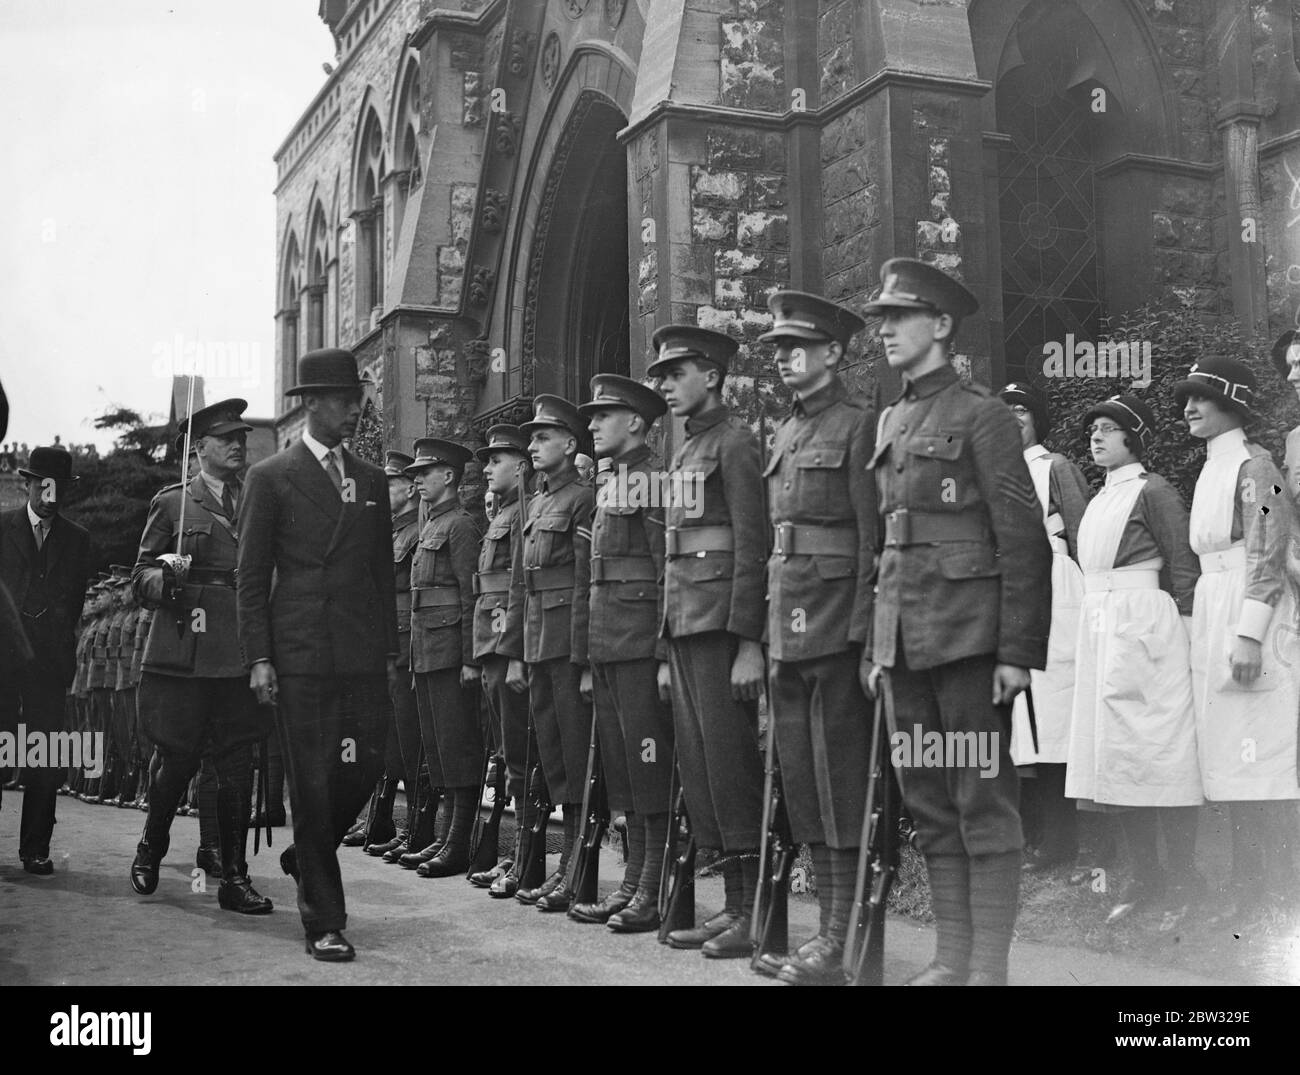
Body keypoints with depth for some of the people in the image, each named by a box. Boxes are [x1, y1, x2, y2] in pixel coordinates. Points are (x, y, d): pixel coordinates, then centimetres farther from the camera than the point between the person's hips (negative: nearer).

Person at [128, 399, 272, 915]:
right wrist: (165, 577, -16)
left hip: (240, 654, 3)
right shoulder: (172, 502, 6)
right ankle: (150, 848, 29)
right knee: (179, 758, 3)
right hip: (183, 654, -2)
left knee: (237, 766, 0)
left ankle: (234, 876, 6)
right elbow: (141, 577, 6)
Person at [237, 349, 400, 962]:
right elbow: (252, 577, 0)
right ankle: (325, 922, 6)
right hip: (301, 655, -4)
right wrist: (258, 659, -7)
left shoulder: (372, 481, 15)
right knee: (312, 785, -1)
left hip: (365, 655, 4)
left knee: (362, 771, 2)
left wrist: (391, 653, 12)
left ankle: (307, 859, 31)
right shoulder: (270, 479, 2)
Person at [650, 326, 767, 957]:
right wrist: (668, 653, 20)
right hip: (686, 631, 9)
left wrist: (748, 643, -20)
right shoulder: (683, 455, 21)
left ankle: (758, 914, 0)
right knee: (698, 770, 9)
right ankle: (733, 905, 16)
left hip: (722, 630, -9)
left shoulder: (735, 444, -6)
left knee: (731, 767, -7)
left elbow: (752, 549, -14)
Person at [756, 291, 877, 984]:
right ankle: (827, 923, 21)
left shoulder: (859, 424, -5)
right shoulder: (785, 434, 18)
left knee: (841, 788, -3)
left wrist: (863, 633, -17)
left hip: (836, 627, -8)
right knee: (802, 788, 12)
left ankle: (846, 942, 3)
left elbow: (873, 536, -11)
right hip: (788, 628, 8)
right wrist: (770, 627, 15)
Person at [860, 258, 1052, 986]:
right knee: (930, 807, 10)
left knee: (984, 804, -2)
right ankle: (953, 960, 18)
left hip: (969, 636, -7)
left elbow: (1024, 541, -9)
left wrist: (1018, 651, -14)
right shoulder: (892, 423, 16)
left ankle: (990, 967, 5)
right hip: (907, 643, 7)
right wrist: (877, 645, 16)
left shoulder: (981, 415, -5)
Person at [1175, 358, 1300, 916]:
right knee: (1231, 760, 10)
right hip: (1212, 618, 9)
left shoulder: (1253, 464, -8)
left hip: (1251, 616, -9)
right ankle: (1247, 886, 16)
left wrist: (1249, 633, -21)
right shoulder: (1211, 470, 17)